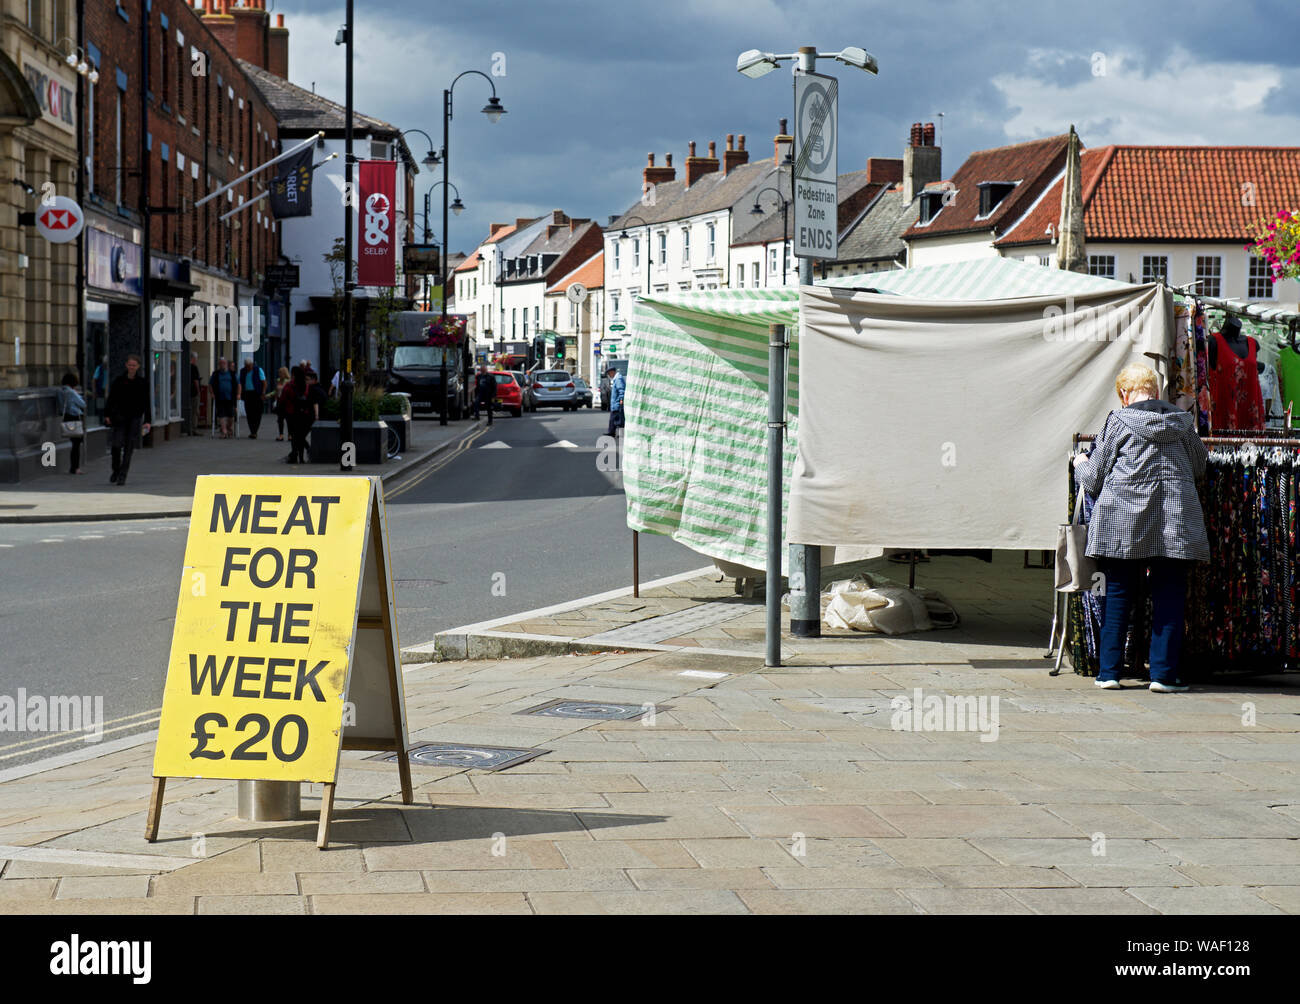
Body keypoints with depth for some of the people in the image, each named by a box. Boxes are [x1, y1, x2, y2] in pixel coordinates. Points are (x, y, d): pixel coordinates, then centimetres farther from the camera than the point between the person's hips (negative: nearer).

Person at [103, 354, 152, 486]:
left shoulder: (143, 383, 2)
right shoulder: (119, 381, 2)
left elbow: (146, 403, 4)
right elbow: (111, 399, 4)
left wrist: (148, 421, -2)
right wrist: (107, 415, -5)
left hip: (135, 418, 0)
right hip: (120, 418, 0)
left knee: (129, 448, -1)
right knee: (117, 445, -12)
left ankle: (122, 476, 5)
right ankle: (115, 471, 10)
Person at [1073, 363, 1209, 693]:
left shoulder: (1117, 422, -2)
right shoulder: (1182, 423, 6)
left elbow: (1094, 481, 3)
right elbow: (1200, 467, 19)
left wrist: (1081, 465, 24)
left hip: (1122, 521, -1)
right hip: (1174, 522, 1)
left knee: (1117, 593, 8)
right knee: (1168, 595, 5)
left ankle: (1109, 671, 8)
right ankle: (1163, 673, 2)